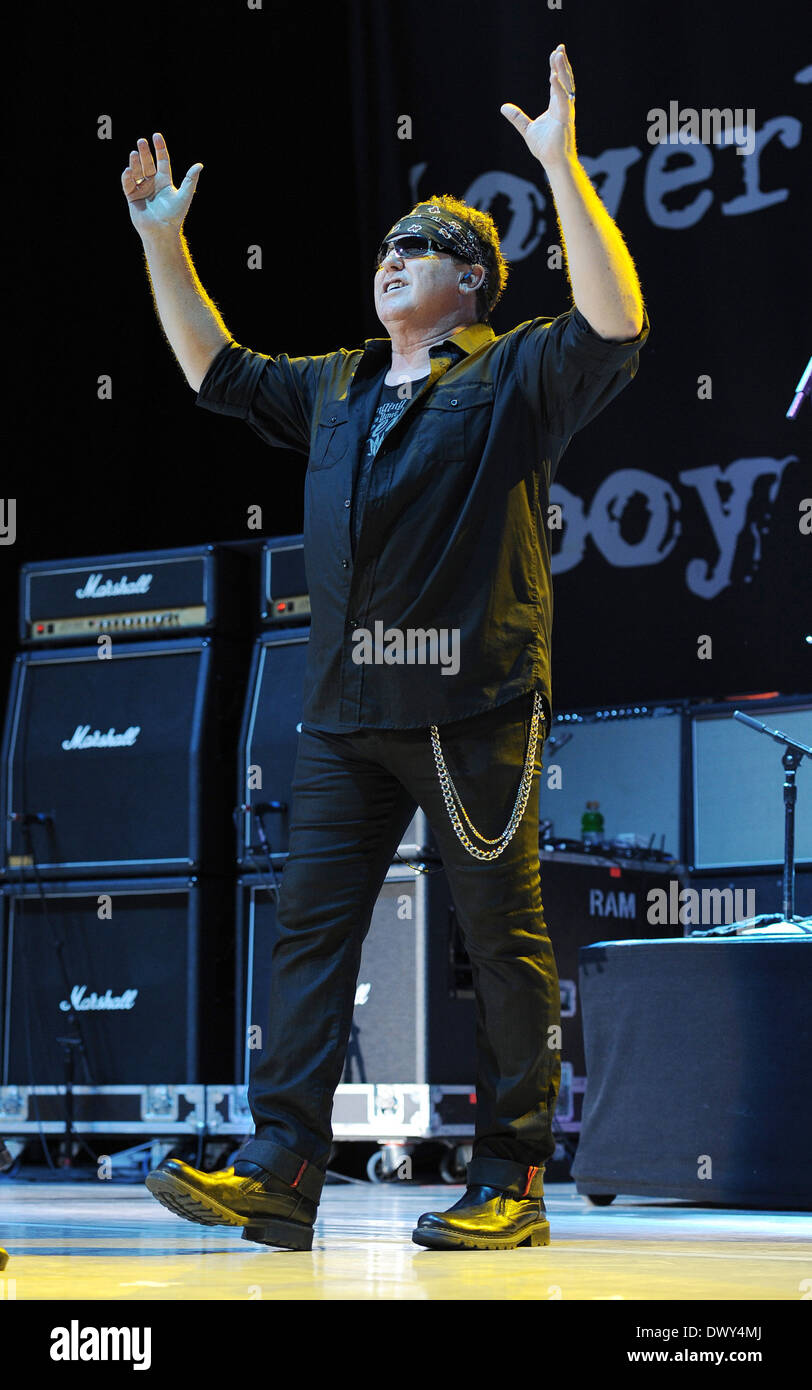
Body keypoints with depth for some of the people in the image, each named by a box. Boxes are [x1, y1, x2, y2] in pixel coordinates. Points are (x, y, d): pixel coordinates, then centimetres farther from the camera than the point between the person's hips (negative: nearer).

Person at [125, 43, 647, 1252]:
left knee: (506, 939, -1)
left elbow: (615, 324, -15)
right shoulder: (334, 390, 22)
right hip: (347, 709, 6)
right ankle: (279, 1173, -2)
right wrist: (164, 241, 26)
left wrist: (561, 168, -21)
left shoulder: (514, 376, 2)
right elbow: (215, 370, 32)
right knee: (311, 925, -1)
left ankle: (509, 1184, 4)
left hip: (474, 706, -6)